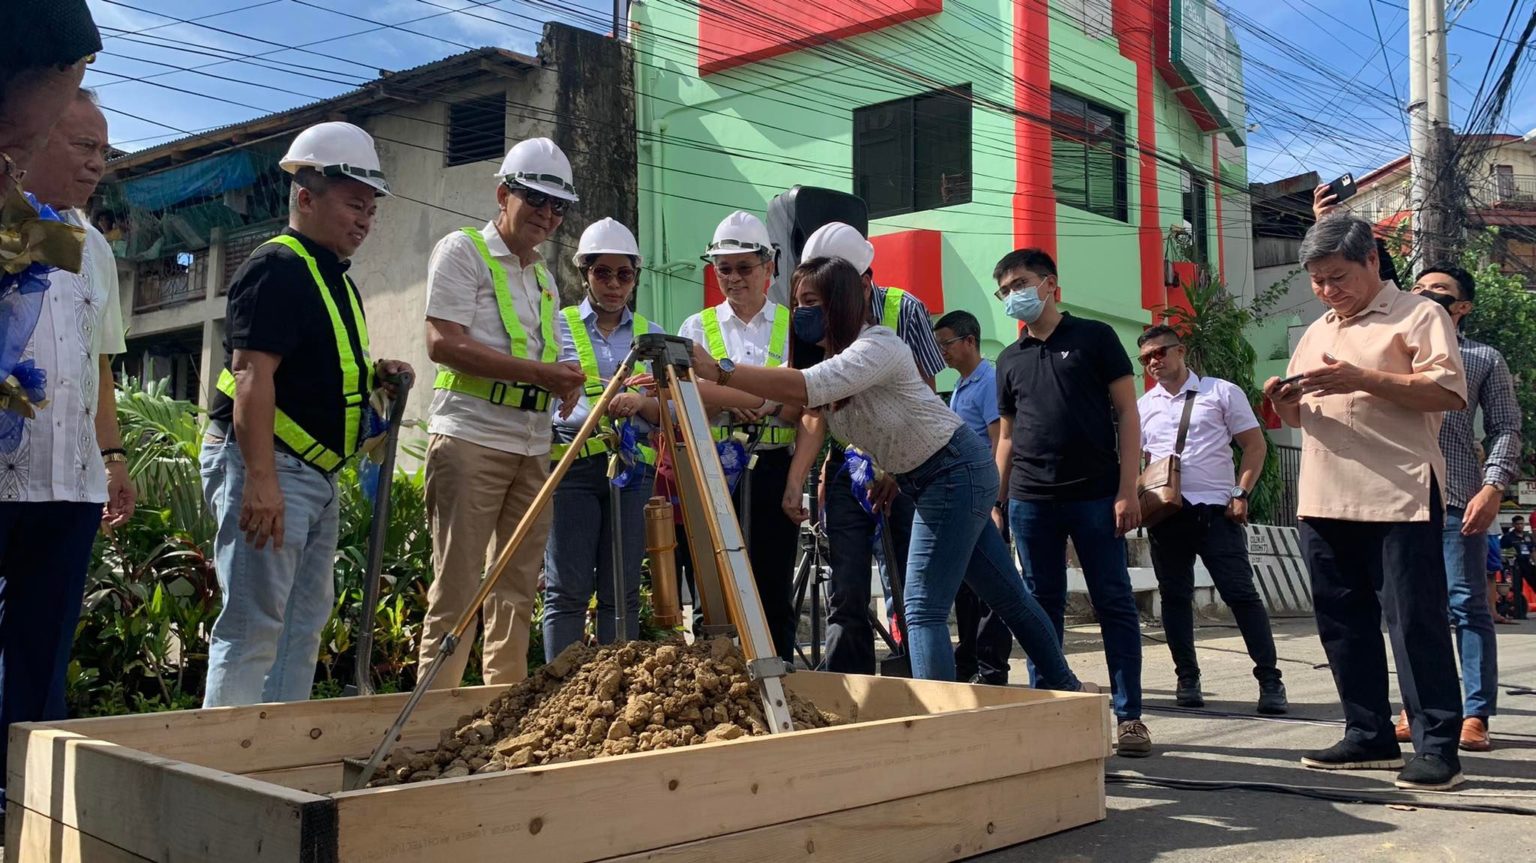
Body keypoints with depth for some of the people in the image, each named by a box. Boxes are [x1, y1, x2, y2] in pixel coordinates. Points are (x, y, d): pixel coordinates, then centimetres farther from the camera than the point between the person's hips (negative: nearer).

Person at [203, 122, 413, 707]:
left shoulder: (333, 278, 19)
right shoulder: (277, 268, -12)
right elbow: (252, 373, -22)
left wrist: (373, 374, 8)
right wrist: (260, 478, -29)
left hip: (315, 473, 11)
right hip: (265, 466, -11)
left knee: (304, 625, 14)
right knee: (254, 627, -8)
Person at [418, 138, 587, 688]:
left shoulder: (545, 277, 22)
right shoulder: (462, 251, 0)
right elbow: (444, 343, -13)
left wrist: (564, 382, 4)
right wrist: (538, 371, -16)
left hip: (532, 446, 7)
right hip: (471, 438, -7)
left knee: (517, 590, 8)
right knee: (457, 590, -7)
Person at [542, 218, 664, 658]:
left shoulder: (652, 336, 15)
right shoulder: (559, 327, 10)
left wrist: (642, 403, -9)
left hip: (633, 470, 2)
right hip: (572, 467, -2)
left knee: (621, 592, 3)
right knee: (568, 589, -5)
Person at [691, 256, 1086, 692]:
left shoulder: (878, 346, -23)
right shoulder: (832, 357, 6)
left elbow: (804, 388, -37)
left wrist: (719, 370, -40)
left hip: (957, 471, -9)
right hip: (922, 479, 9)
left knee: (923, 610, -13)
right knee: (1008, 595, 19)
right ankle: (1062, 686, 33)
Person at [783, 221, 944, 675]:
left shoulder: (904, 310, -9)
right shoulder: (817, 323, 0)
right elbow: (814, 412, -2)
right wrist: (795, 482, -12)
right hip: (847, 466, 3)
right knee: (847, 593, 1)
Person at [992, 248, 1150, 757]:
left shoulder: (1094, 338, 3)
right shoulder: (1010, 360, 15)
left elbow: (1127, 414, 0)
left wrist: (1127, 490, -9)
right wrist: (996, 502, 10)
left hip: (1095, 495, -4)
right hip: (1031, 501, 4)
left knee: (1115, 604, 0)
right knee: (1042, 608, 7)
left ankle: (1128, 715, 7)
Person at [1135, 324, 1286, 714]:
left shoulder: (1222, 393, 4)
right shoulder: (1143, 406, 14)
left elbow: (1255, 445, 3)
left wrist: (1241, 494, -7)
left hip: (1215, 509, -3)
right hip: (1165, 514, 4)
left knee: (1240, 592, -5)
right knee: (1175, 595, 7)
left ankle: (1269, 679, 1)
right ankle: (1187, 677, 17)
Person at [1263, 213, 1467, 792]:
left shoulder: (1417, 316, -1)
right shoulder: (1315, 333, 20)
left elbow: (1450, 392, -13)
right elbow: (1299, 416, 25)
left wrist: (1362, 379, -21)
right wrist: (1284, 403, 1)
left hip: (1399, 499, -7)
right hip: (1324, 503, 7)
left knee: (1415, 623, -5)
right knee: (1344, 624, 11)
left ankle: (1437, 747, 2)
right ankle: (1369, 735, 21)